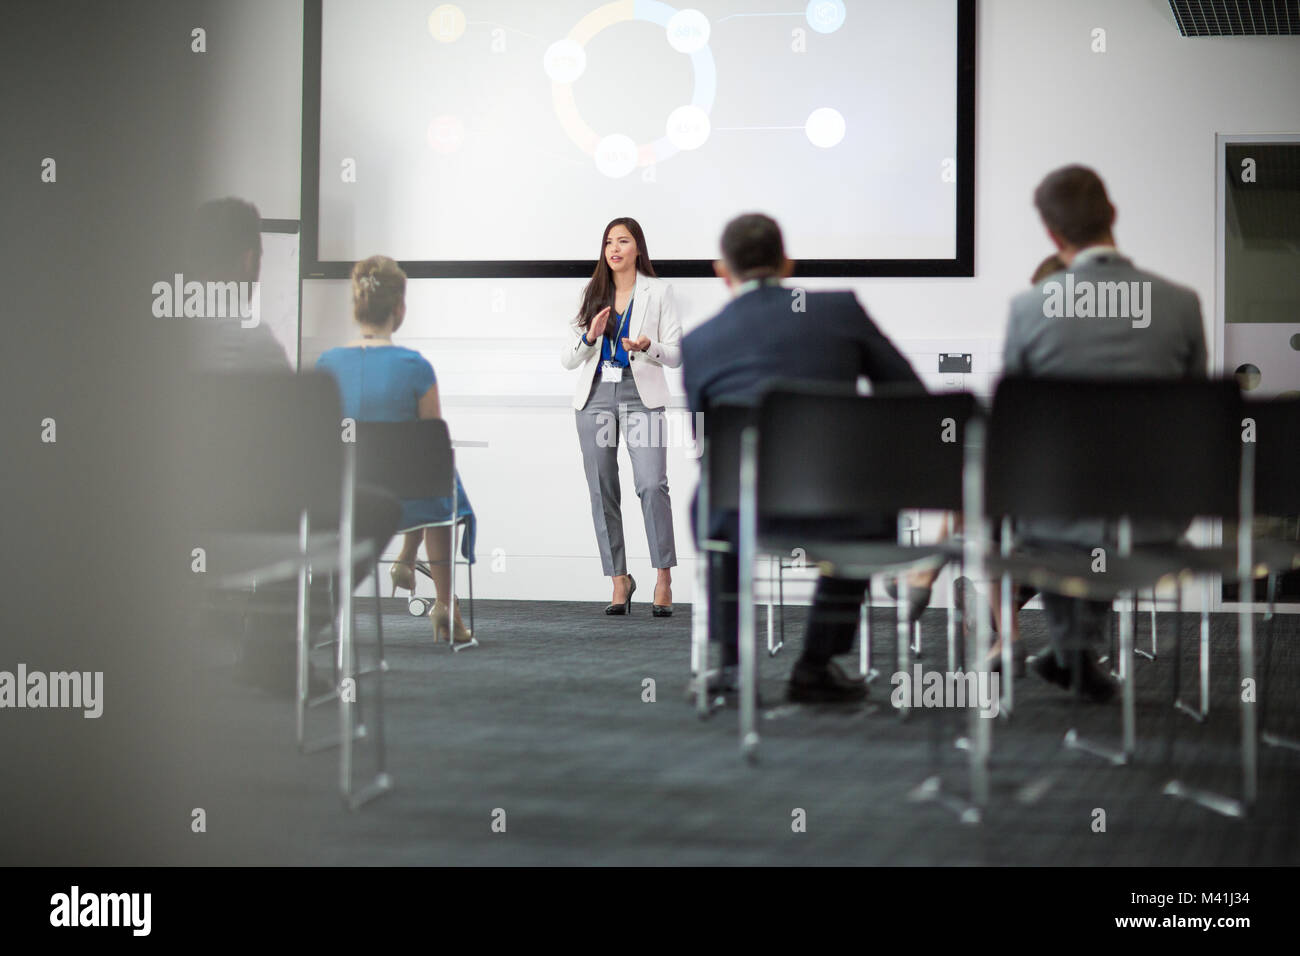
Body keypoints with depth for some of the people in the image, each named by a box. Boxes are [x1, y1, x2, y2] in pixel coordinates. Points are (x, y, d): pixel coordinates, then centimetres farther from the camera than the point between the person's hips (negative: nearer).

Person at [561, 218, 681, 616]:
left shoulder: (658, 291, 7)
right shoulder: (592, 294, 13)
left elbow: (675, 355, 4)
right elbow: (567, 359, 10)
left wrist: (647, 347, -16)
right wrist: (590, 336, -9)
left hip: (641, 395, -3)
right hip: (596, 395, 3)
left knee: (652, 484, -17)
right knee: (602, 491, 1)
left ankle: (664, 581, -11)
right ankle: (619, 582, 9)